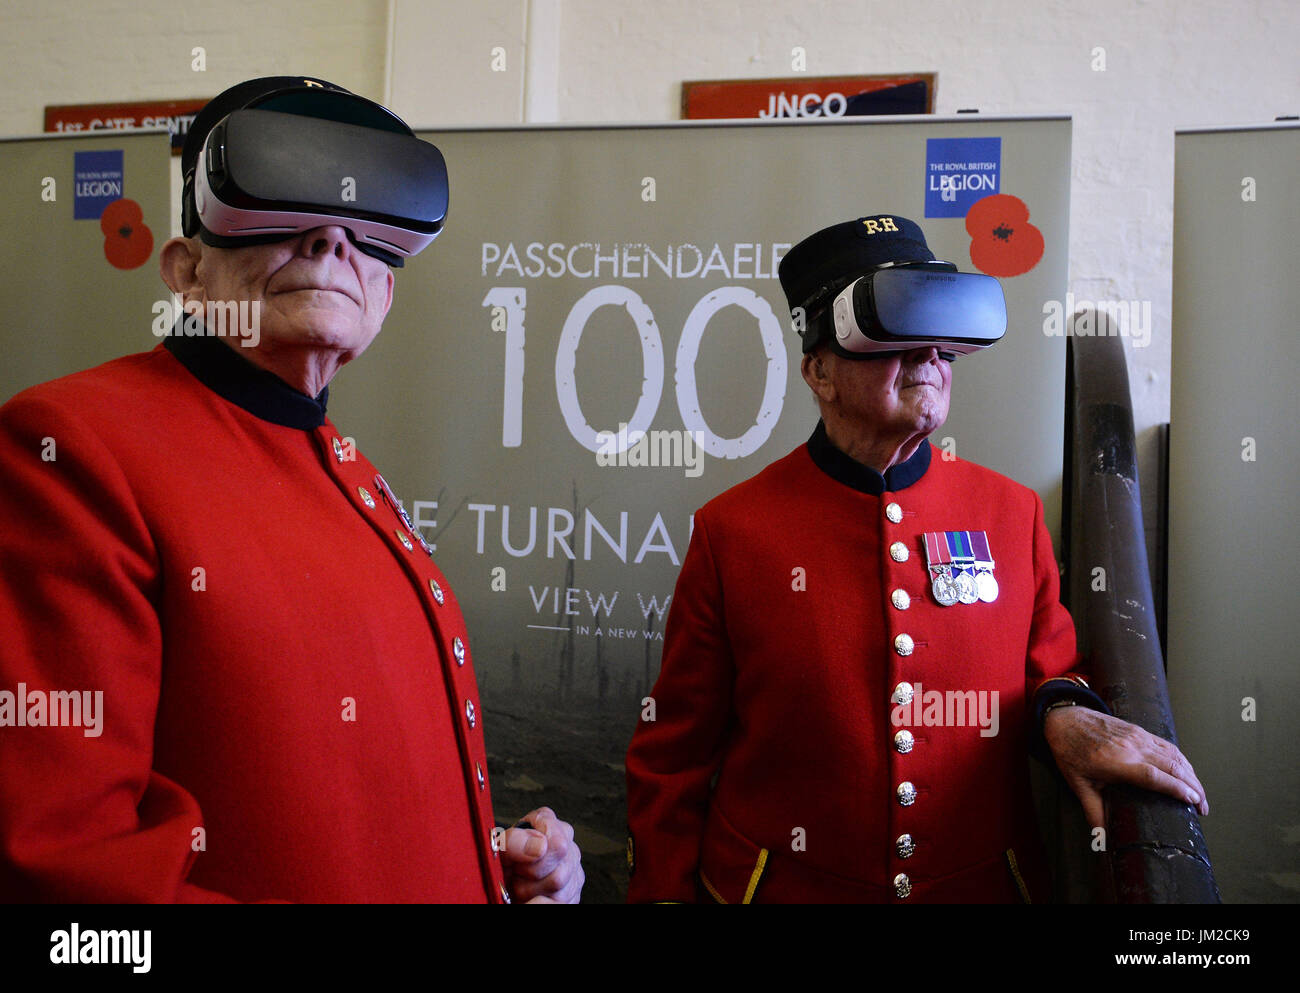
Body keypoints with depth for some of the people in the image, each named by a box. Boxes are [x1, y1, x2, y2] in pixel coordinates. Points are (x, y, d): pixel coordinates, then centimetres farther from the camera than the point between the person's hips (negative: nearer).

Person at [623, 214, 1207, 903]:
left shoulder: (1015, 511, -3)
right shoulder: (731, 530, -11)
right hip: (782, 886, -2)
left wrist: (1065, 712, -13)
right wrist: (663, 893, -6)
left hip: (987, 886, 3)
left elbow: (1050, 667, 8)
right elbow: (674, 753, -5)